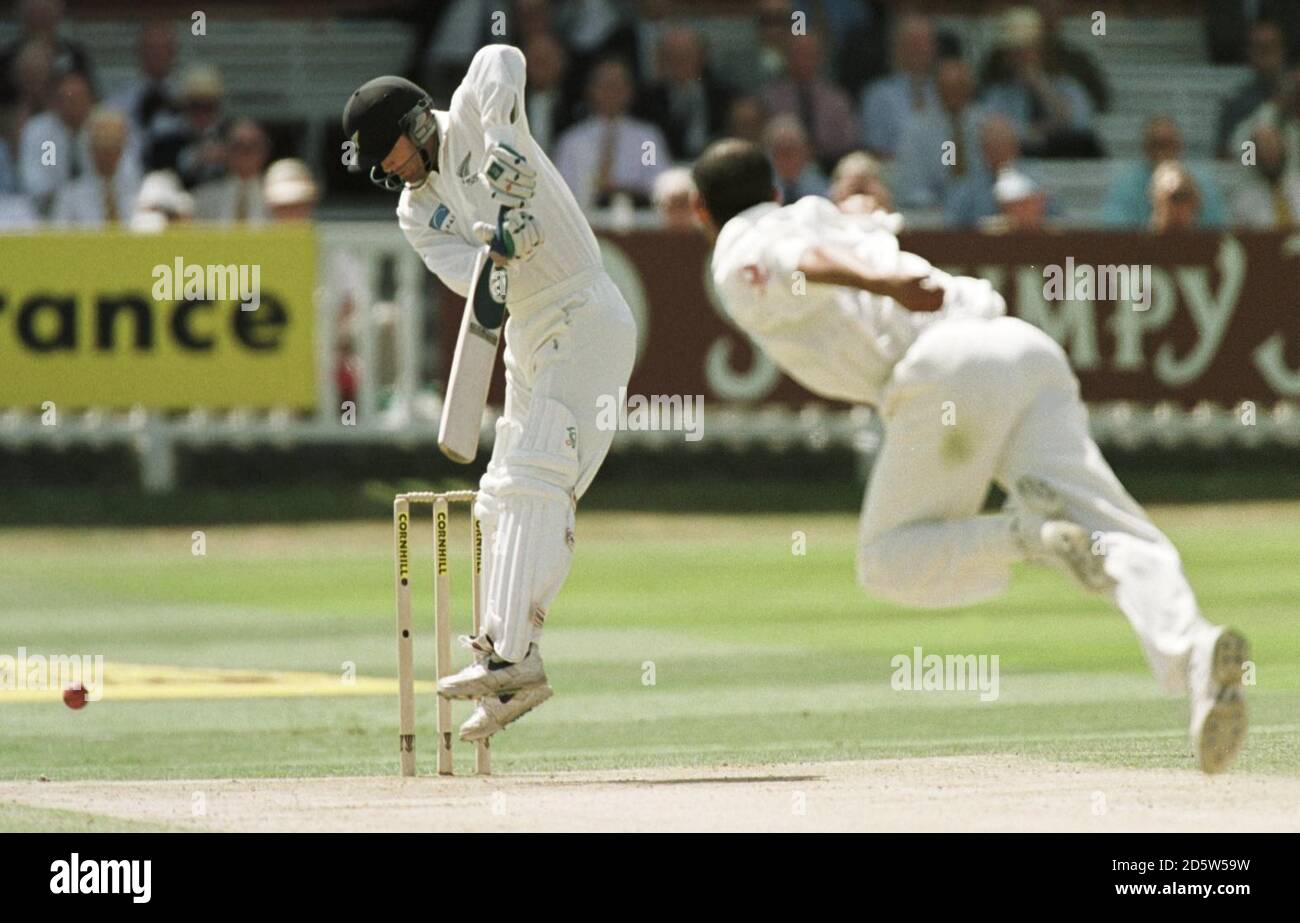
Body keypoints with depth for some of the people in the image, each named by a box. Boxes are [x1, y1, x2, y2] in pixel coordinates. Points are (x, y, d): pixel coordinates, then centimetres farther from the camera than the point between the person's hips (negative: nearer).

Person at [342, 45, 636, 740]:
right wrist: (497, 250, -30)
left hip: (585, 318, -9)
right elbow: (465, 273, -7)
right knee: (502, 501, 9)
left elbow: (500, 59, -27)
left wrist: (503, 142, -42)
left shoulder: (471, 121, -5)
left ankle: (510, 652, -28)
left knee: (532, 478, -20)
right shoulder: (415, 210, 12)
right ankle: (511, 665, 13)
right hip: (529, 341, 9)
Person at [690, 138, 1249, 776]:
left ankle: (1030, 534, -17)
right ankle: (1192, 650, -39)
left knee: (890, 566, 9)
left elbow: (807, 265, -7)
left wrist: (882, 285, -24)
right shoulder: (816, 214, 34)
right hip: (1030, 347, 6)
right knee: (1124, 542, -11)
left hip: (944, 370, -6)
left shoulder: (741, 261, 13)